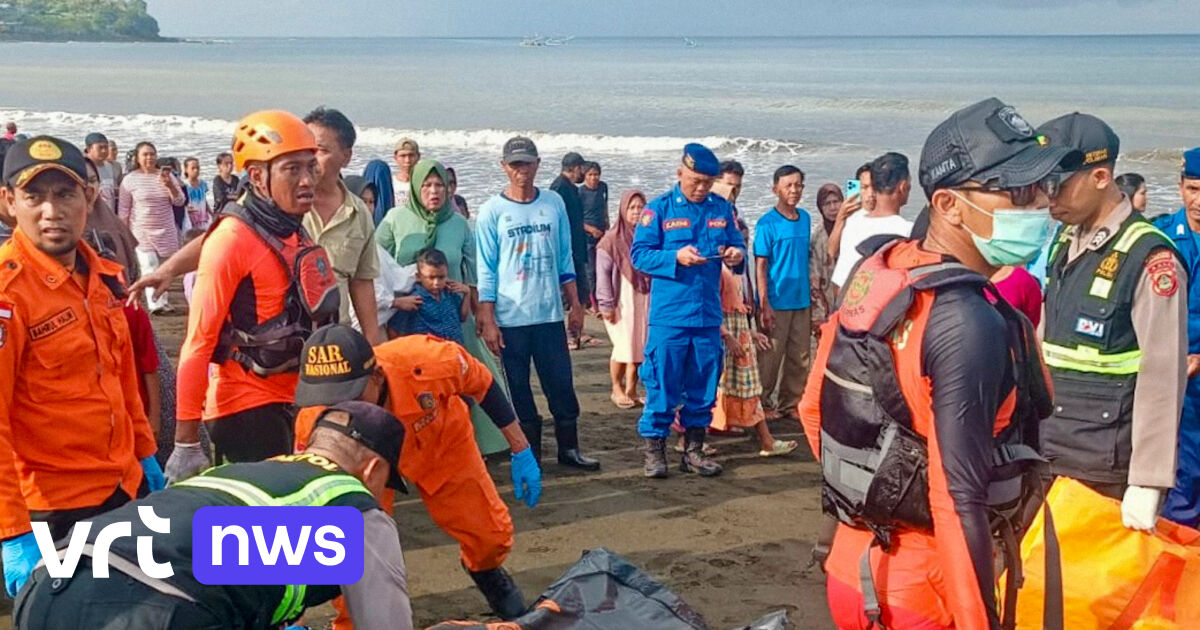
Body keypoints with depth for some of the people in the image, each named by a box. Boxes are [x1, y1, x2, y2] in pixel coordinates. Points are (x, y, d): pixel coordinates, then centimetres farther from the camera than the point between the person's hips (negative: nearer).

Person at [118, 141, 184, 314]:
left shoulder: (166, 176, 6)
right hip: (142, 232, -3)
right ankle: (155, 304, -20)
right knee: (150, 267, -13)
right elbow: (123, 210, 1)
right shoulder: (130, 179, -2)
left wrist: (170, 185, -16)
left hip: (166, 231, 3)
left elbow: (179, 201, 1)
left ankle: (162, 301, 15)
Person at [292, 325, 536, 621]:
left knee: (491, 534, 5)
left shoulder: (428, 360, -42)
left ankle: (487, 572, 43)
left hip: (441, 443, 1)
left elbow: (482, 383, -18)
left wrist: (521, 451, -11)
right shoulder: (314, 423, -38)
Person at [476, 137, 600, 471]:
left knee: (562, 384, 6)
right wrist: (487, 321, -7)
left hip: (550, 314, 2)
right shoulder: (492, 211, -2)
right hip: (510, 318, -2)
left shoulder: (554, 203, 7)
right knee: (518, 390, 5)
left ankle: (569, 447, 19)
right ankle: (529, 453, 15)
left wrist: (575, 305, 8)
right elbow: (485, 271, -2)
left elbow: (565, 259, 11)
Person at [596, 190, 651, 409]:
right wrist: (606, 305, -10)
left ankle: (631, 390, 16)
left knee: (639, 347, 4)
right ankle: (617, 389, 14)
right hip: (621, 302, -4)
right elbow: (603, 274, -7)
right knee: (623, 347, -3)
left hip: (644, 301, 4)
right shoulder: (612, 239, -6)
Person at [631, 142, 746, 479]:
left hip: (709, 315, 4)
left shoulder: (721, 209, 9)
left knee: (704, 385, 10)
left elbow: (737, 246, 16)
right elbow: (639, 254, -6)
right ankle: (654, 449, 11)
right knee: (662, 385, -1)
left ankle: (693, 448, 22)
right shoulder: (659, 208, -2)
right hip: (668, 315, -4)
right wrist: (676, 257, -20)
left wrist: (737, 255, -8)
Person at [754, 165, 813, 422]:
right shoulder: (767, 223, -9)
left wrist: (810, 294, 14)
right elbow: (760, 265, -10)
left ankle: (791, 403, 22)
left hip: (801, 301, 6)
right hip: (776, 302, -6)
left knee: (799, 357, 10)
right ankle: (763, 404, 14)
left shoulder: (805, 218, 9)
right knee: (771, 357, 1)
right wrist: (764, 305, -14)